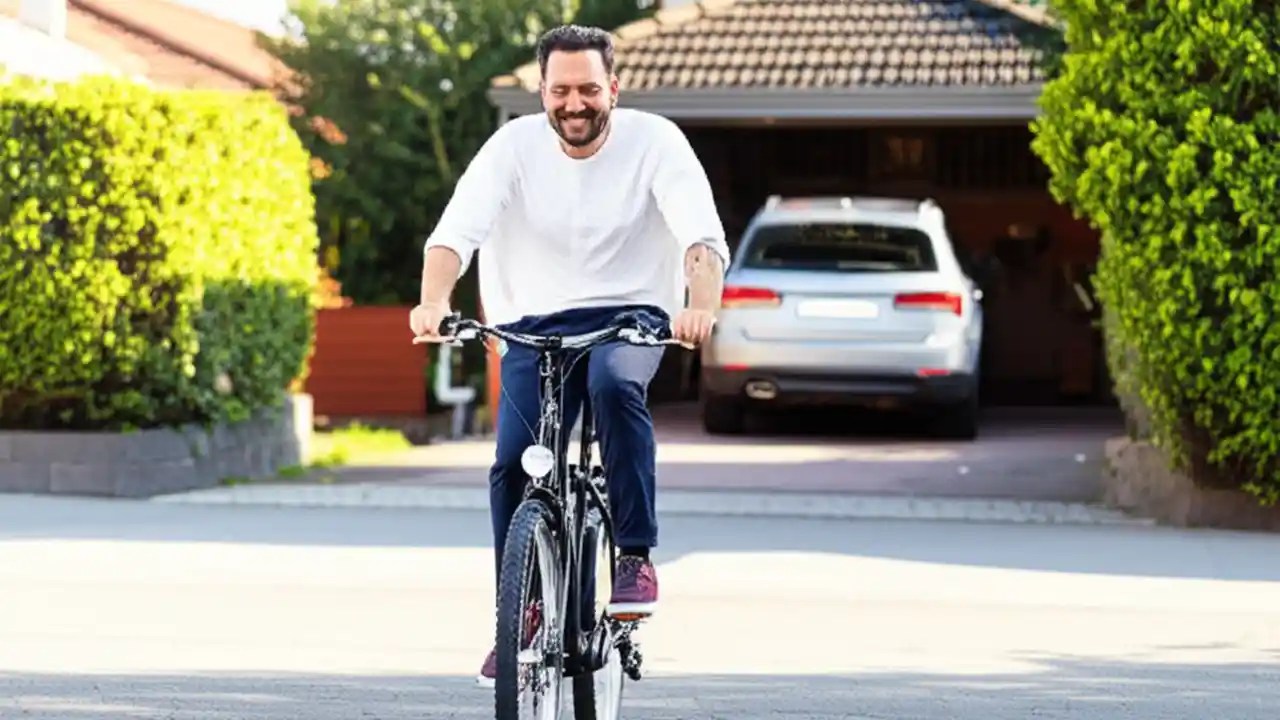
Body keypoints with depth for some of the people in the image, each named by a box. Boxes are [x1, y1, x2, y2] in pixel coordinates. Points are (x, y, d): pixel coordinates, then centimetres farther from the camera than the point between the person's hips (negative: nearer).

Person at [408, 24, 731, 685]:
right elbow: (457, 229, -19)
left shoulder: (654, 141, -10)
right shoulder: (515, 145, -7)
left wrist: (701, 307, -43)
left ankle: (636, 557, -25)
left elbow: (703, 236, -22)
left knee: (614, 383, -36)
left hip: (630, 315, -2)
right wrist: (432, 303, -40)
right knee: (513, 463, -14)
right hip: (533, 324, 2)